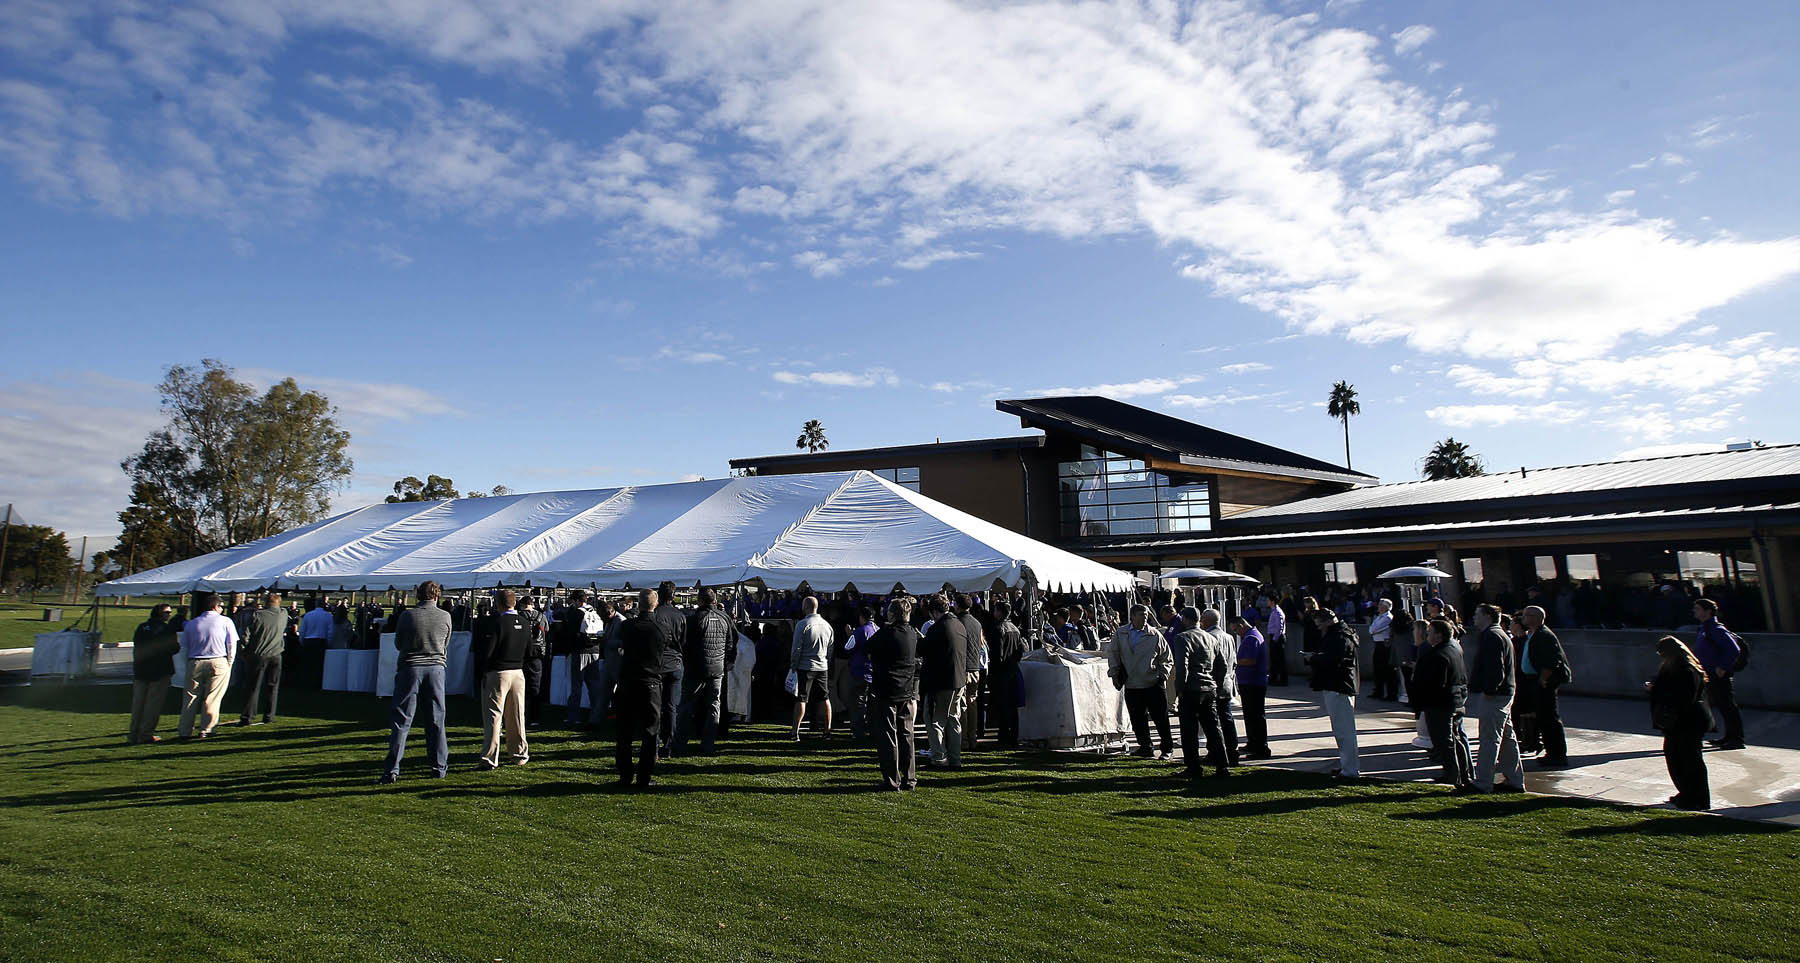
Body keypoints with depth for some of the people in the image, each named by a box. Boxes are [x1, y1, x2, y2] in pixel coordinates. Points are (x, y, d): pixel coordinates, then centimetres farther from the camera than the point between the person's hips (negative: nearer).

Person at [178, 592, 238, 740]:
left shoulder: (191, 623, 9)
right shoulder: (225, 621, -1)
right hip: (218, 662, -3)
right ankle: (206, 730, 3)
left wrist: (189, 663, 21)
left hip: (195, 663, 3)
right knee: (212, 698, 2)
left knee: (190, 698, 9)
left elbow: (184, 647, 12)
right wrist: (229, 664, 6)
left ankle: (185, 731, 11)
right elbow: (232, 644, -3)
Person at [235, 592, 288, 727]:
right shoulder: (284, 614, -2)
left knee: (252, 687, 4)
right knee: (272, 687, 9)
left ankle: (247, 717, 4)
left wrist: (246, 652, 6)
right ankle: (269, 716, 11)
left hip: (257, 655, -2)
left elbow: (246, 635, -7)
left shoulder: (256, 615, -8)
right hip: (275, 656, 2)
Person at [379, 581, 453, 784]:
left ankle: (392, 771, 1)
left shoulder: (408, 615, -6)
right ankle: (439, 767, 15)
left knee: (401, 721, 3)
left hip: (410, 668, -1)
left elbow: (398, 644, 7)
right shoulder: (445, 616, -2)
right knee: (436, 720, 9)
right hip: (435, 668, 1)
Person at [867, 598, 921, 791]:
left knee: (887, 736, 3)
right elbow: (917, 665, 11)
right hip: (907, 693, 5)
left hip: (885, 692, -5)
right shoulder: (914, 634, 4)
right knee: (906, 736, 13)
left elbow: (865, 649, -2)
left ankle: (892, 781, 5)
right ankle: (909, 780, 18)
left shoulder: (886, 632, -14)